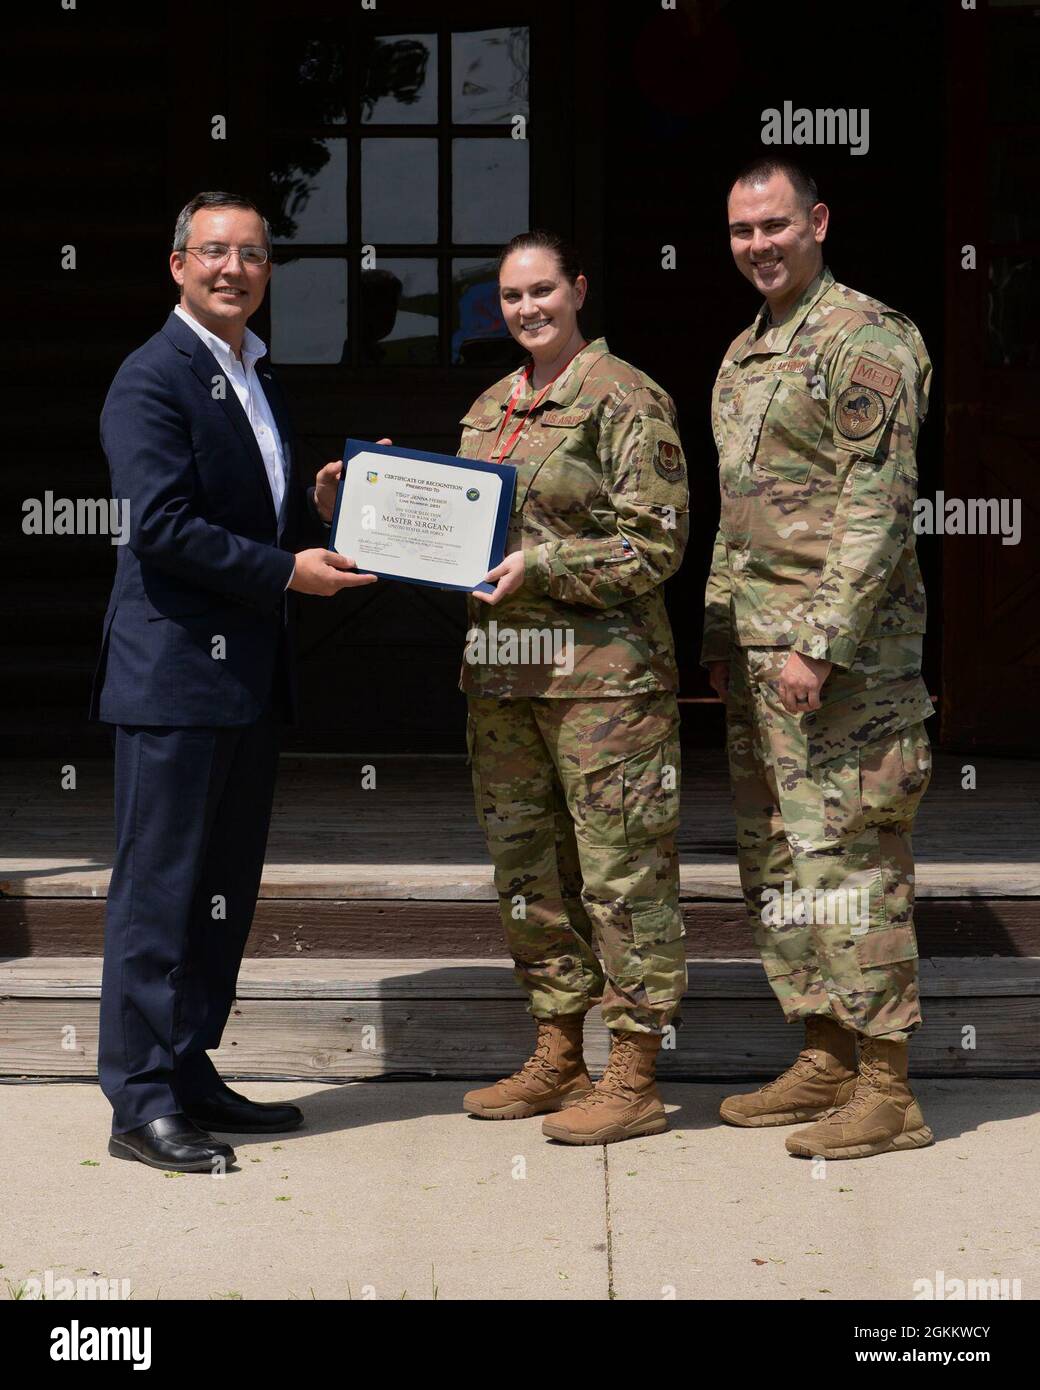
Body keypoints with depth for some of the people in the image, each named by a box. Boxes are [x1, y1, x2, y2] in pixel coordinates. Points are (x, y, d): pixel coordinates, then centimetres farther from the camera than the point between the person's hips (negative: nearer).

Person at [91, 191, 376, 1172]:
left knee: (225, 889, 13)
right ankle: (141, 1103, 1)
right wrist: (287, 570, -18)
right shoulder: (154, 379, -9)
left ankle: (190, 1078, 23)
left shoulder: (257, 378, 19)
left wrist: (317, 508, 5)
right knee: (159, 889, -5)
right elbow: (163, 523, -19)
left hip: (247, 675, 9)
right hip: (175, 668, -9)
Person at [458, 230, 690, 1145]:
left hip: (604, 670, -8)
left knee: (623, 871, -3)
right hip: (501, 672, 8)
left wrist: (544, 566, -18)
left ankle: (633, 1079, 4)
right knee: (527, 868, 13)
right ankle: (557, 1059, 25)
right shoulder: (488, 410, 18)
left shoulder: (628, 399, -6)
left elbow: (658, 543, -11)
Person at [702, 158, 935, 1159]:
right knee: (774, 857, 11)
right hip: (758, 649, 9)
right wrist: (719, 634, 19)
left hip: (843, 645, -9)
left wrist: (821, 641, -21)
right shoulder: (742, 356, 19)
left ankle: (885, 1089, -2)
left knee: (847, 854, -8)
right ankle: (825, 1058, 20)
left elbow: (878, 506, -17)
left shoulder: (865, 339, -9)